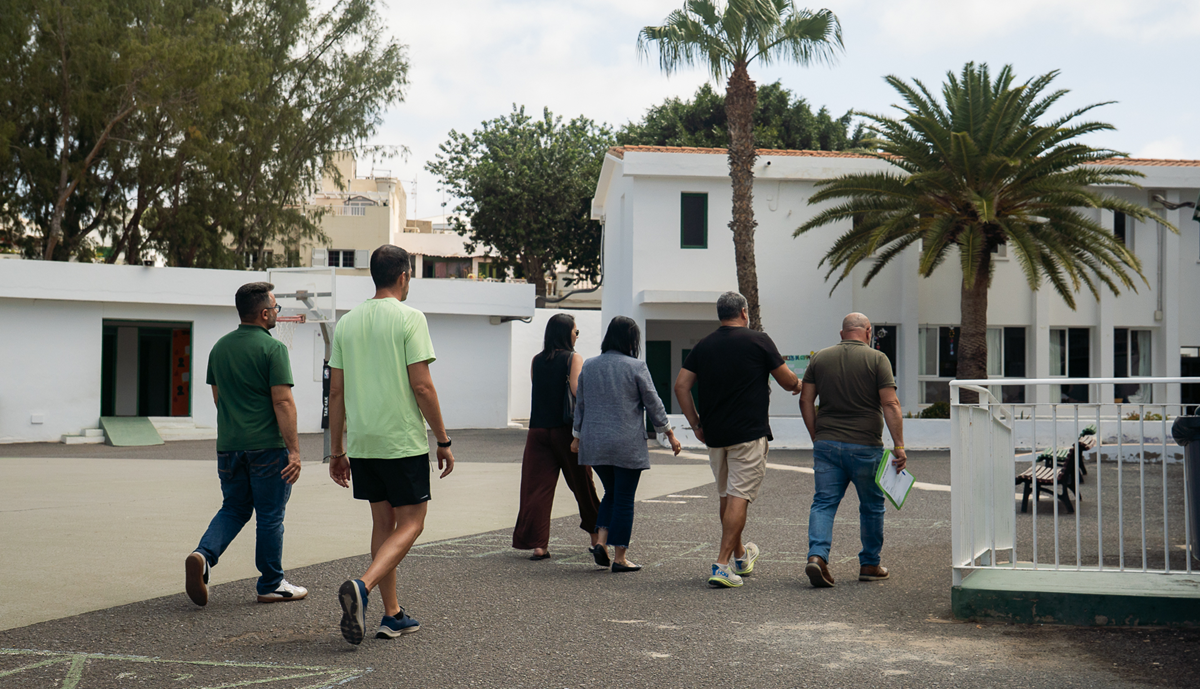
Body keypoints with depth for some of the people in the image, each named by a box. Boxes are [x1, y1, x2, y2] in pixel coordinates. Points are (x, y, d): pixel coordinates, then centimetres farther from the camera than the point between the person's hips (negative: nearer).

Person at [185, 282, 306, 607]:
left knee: (234, 508, 17)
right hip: (268, 446, -6)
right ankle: (271, 585, 15)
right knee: (269, 516, 5)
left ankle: (203, 555, -6)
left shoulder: (219, 347, 10)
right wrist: (294, 450, -17)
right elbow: (283, 402, -17)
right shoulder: (273, 348, -12)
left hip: (228, 445, 6)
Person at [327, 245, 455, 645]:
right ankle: (362, 587, -19)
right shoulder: (410, 318, -8)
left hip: (361, 442, 6)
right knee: (410, 523, 3)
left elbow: (336, 392, 9)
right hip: (403, 440, -6)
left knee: (383, 522, 14)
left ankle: (392, 615, 16)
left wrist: (336, 452, 14)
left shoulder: (347, 322, 9)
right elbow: (422, 386, -13)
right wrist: (443, 440, -5)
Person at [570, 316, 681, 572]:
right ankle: (619, 557, 6)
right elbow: (653, 404, -4)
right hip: (627, 445, -5)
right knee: (624, 498, 3)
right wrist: (670, 434, 7)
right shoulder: (636, 366, -8)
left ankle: (601, 541, 5)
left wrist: (577, 436, 24)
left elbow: (580, 404, 13)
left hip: (594, 444, 5)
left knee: (611, 493, 20)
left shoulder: (589, 366, 6)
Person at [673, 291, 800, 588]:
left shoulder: (703, 346, 7)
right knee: (739, 497, -5)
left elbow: (681, 386, 3)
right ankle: (722, 564, -13)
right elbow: (788, 382, 3)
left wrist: (696, 424, 10)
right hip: (749, 433, -5)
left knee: (726, 495, 17)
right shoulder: (758, 341, -4)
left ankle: (739, 555, 33)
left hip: (714, 435, 5)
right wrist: (798, 385, 26)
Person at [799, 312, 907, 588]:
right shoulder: (877, 359, -3)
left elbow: (806, 400, 6)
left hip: (826, 443, 2)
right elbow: (890, 404, -11)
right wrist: (899, 446, -9)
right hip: (865, 446, -2)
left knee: (823, 502, 3)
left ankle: (817, 555, -18)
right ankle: (870, 565, 22)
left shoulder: (820, 358, 7)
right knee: (872, 506, 13)